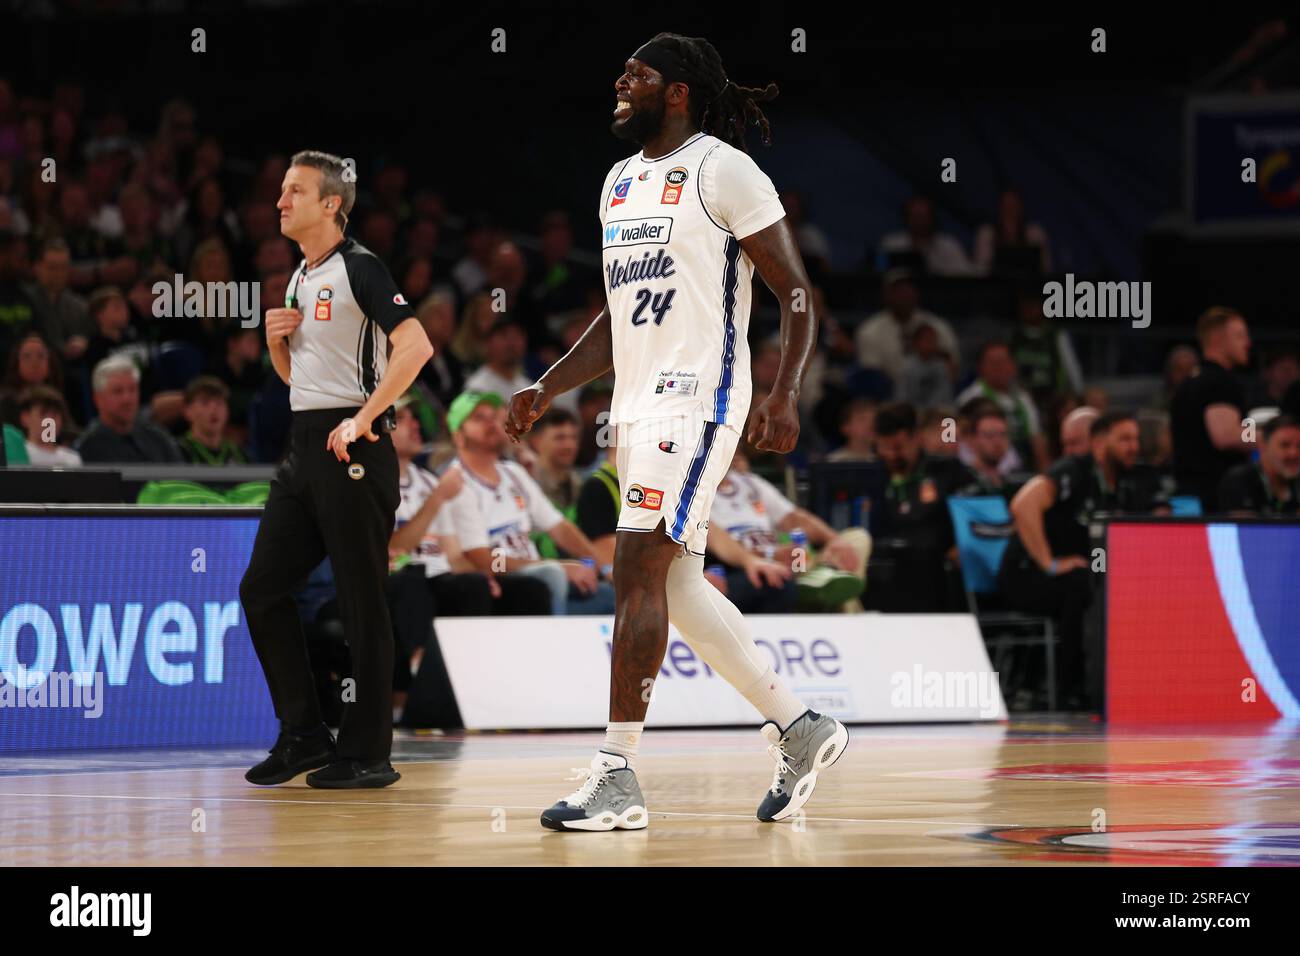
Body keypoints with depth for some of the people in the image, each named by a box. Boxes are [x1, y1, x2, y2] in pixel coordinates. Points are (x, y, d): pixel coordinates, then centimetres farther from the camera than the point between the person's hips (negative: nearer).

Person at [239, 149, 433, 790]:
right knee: (262, 588, 7)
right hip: (304, 446, 9)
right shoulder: (299, 278, 18)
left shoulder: (358, 268, -8)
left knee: (361, 602, -4)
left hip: (351, 446, -9)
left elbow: (415, 346, -21)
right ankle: (304, 734, 15)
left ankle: (367, 754, 1)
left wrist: (363, 419, -22)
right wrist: (277, 342, 7)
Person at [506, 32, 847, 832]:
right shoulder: (621, 182, 17)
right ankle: (799, 728, 23)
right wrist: (547, 390, 15)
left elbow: (797, 293, -9)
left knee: (638, 570, -15)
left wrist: (786, 394, -22)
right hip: (638, 403, 9)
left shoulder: (722, 169, -8)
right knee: (676, 585, 10)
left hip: (697, 398, -9)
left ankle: (618, 776, -13)